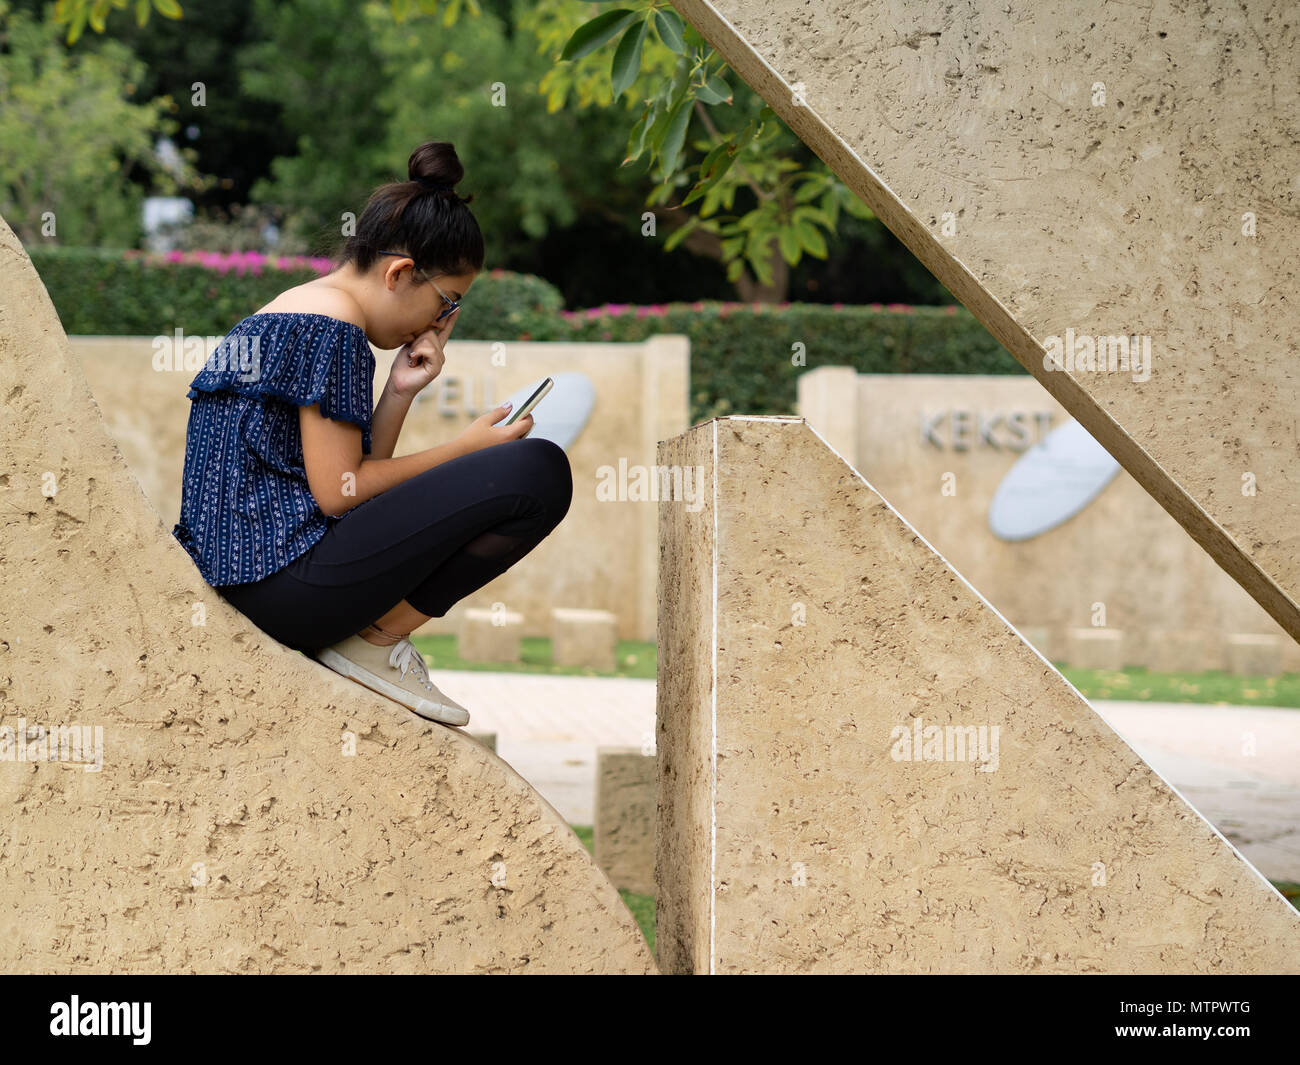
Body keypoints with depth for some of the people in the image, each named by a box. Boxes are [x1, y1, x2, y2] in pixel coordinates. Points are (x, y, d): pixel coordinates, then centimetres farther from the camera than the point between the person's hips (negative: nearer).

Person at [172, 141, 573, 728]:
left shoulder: (285, 315, 21)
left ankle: (370, 631, 10)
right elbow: (339, 492, -13)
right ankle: (377, 640, -6)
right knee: (539, 471, -15)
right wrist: (467, 448, -3)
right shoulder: (334, 326, -10)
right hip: (287, 579, -10)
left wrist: (400, 391, 7)